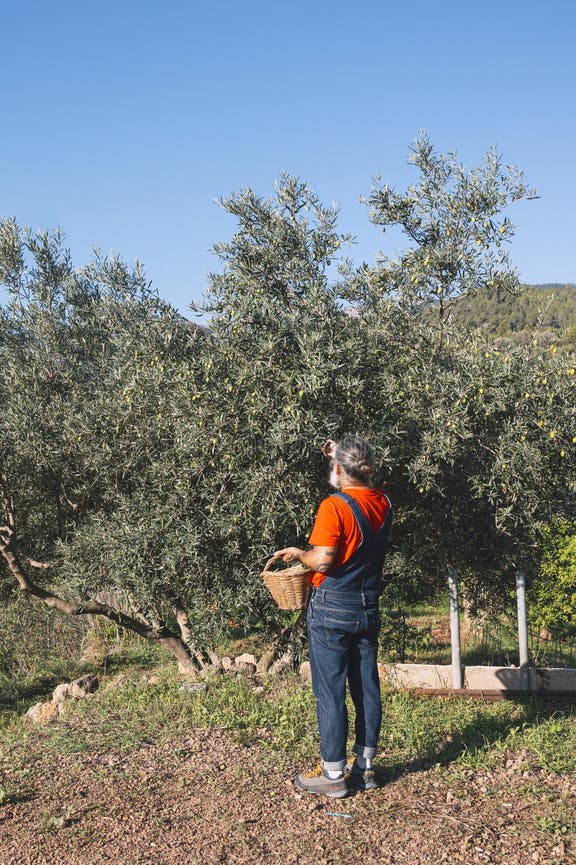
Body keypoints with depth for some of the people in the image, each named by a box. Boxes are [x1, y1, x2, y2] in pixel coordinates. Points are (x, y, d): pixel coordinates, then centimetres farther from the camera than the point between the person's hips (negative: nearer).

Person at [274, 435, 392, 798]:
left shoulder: (335, 506, -18)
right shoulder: (383, 502, 3)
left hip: (332, 609, -6)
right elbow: (363, 485, 27)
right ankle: (365, 768, 22)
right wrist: (342, 455, 27)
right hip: (369, 608, 7)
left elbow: (323, 561, -21)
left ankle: (333, 774, 9)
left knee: (331, 693, 2)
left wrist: (298, 554, -2)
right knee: (368, 689, 12)